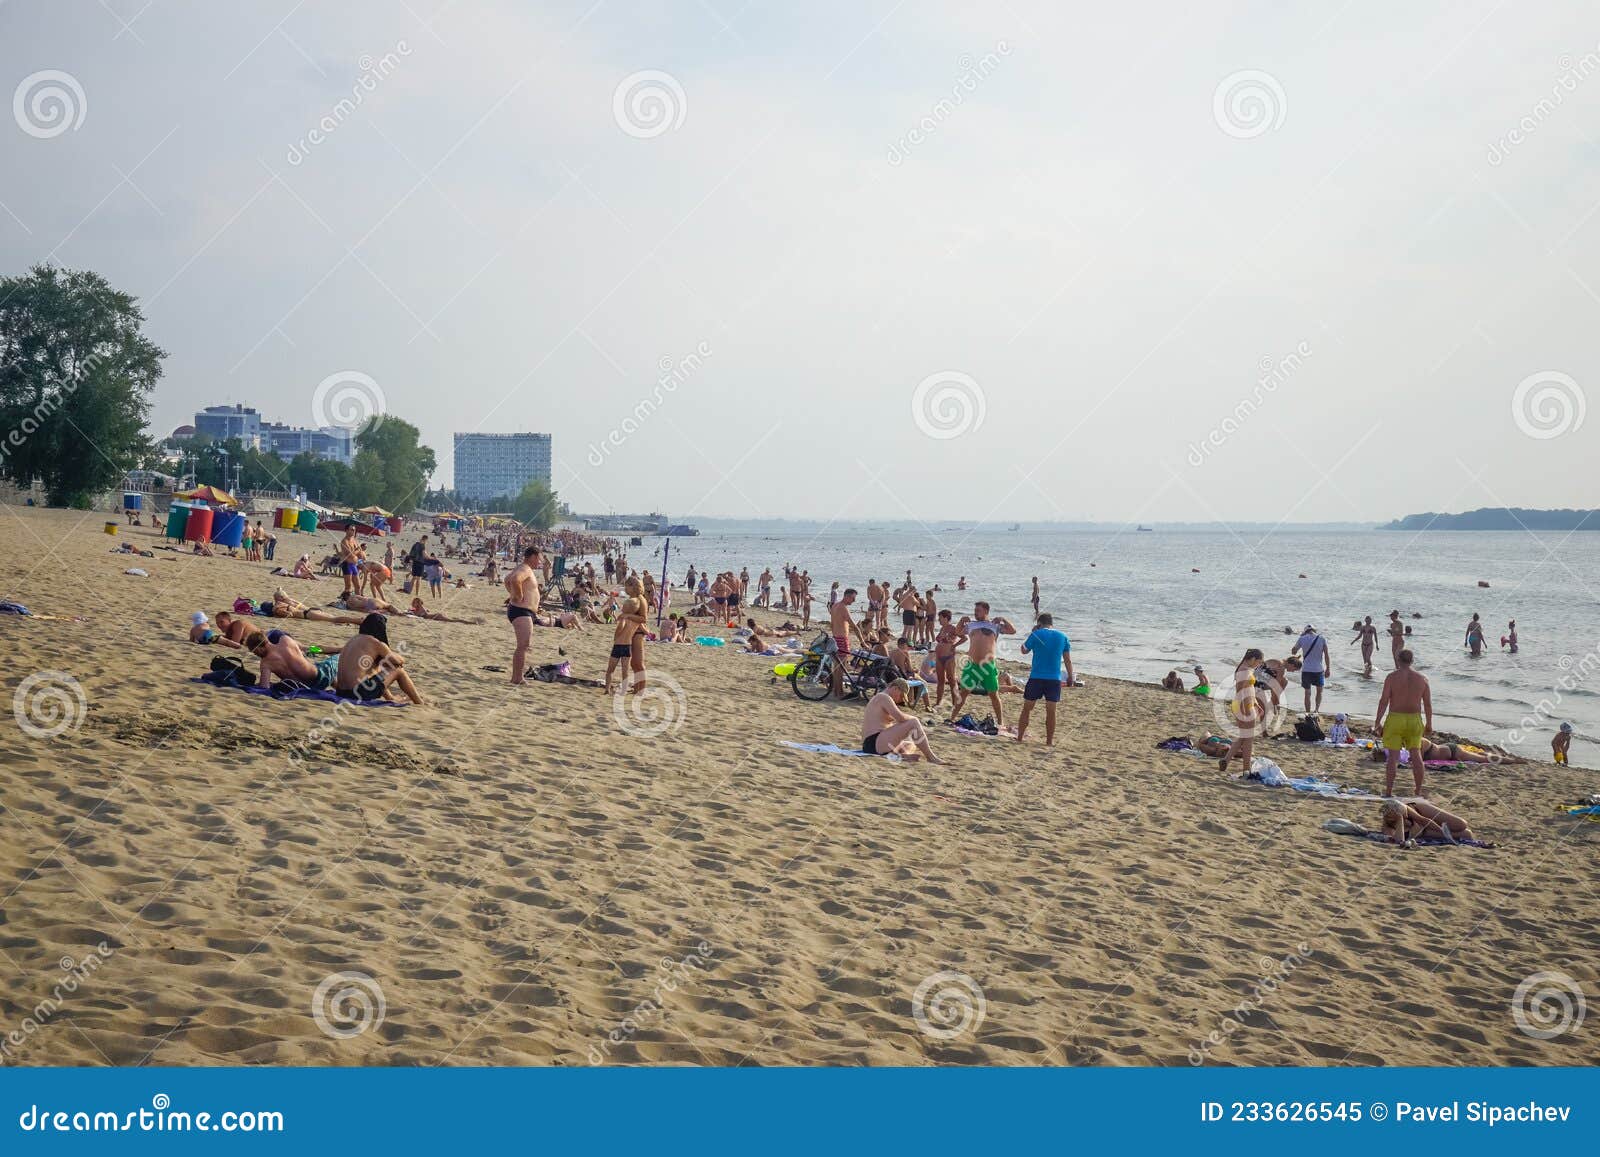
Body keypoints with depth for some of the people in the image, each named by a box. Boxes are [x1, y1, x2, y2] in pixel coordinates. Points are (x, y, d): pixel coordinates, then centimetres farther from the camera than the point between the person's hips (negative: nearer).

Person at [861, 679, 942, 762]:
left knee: (911, 746, 29)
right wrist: (914, 720, 2)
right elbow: (901, 718, -18)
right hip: (875, 742, -11)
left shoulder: (879, 700, 26)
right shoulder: (884, 697, -7)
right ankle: (931, 757, -14)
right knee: (914, 723, -17)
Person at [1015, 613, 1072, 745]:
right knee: (1051, 711, 7)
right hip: (1054, 679, 2)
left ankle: (1019, 738, 12)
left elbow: (1024, 650, 11)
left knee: (1026, 709, 9)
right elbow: (1068, 660, 5)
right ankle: (1049, 741, 10)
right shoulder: (1063, 636, 4)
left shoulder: (1036, 635, -5)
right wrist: (1070, 677, 14)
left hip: (1036, 678, -2)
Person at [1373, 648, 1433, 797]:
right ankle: (1418, 791, 14)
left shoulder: (1392, 677, -8)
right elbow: (1428, 703, 4)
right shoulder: (1422, 678, 2)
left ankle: (1389, 791, -2)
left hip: (1395, 719, -3)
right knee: (1416, 754, 11)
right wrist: (1429, 724, 14)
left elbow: (1384, 701, -11)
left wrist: (1377, 722, -6)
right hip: (1415, 720, 3)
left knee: (1393, 756, -2)